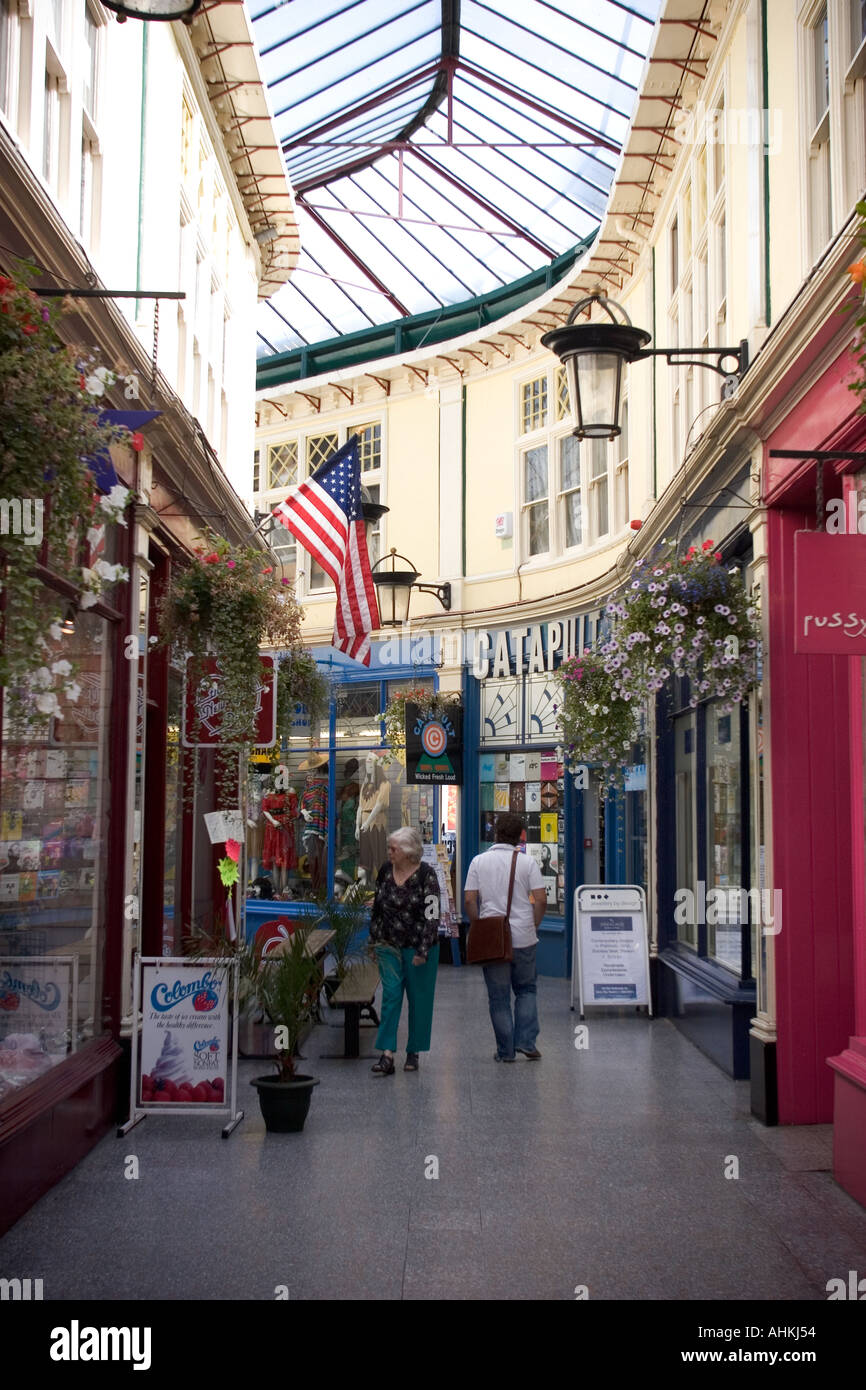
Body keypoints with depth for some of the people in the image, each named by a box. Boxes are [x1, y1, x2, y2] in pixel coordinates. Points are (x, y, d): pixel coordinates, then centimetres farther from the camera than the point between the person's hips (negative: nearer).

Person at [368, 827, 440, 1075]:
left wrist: (423, 950, -17)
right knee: (390, 996, -5)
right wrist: (374, 939, 13)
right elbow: (377, 907, 14)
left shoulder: (426, 874, -11)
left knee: (419, 999, 6)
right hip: (389, 945, 3)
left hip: (417, 947, -3)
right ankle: (387, 1055, -9)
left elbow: (431, 915, -13)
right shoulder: (385, 870, 3)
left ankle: (413, 1052, 20)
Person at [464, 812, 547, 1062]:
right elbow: (541, 900, -7)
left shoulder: (479, 861, 1)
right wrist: (533, 926, 6)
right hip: (523, 937, 0)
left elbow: (469, 900, -3)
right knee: (526, 990, 16)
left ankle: (505, 1050, 10)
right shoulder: (527, 861, -2)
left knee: (498, 996, 7)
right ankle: (526, 1041, 5)